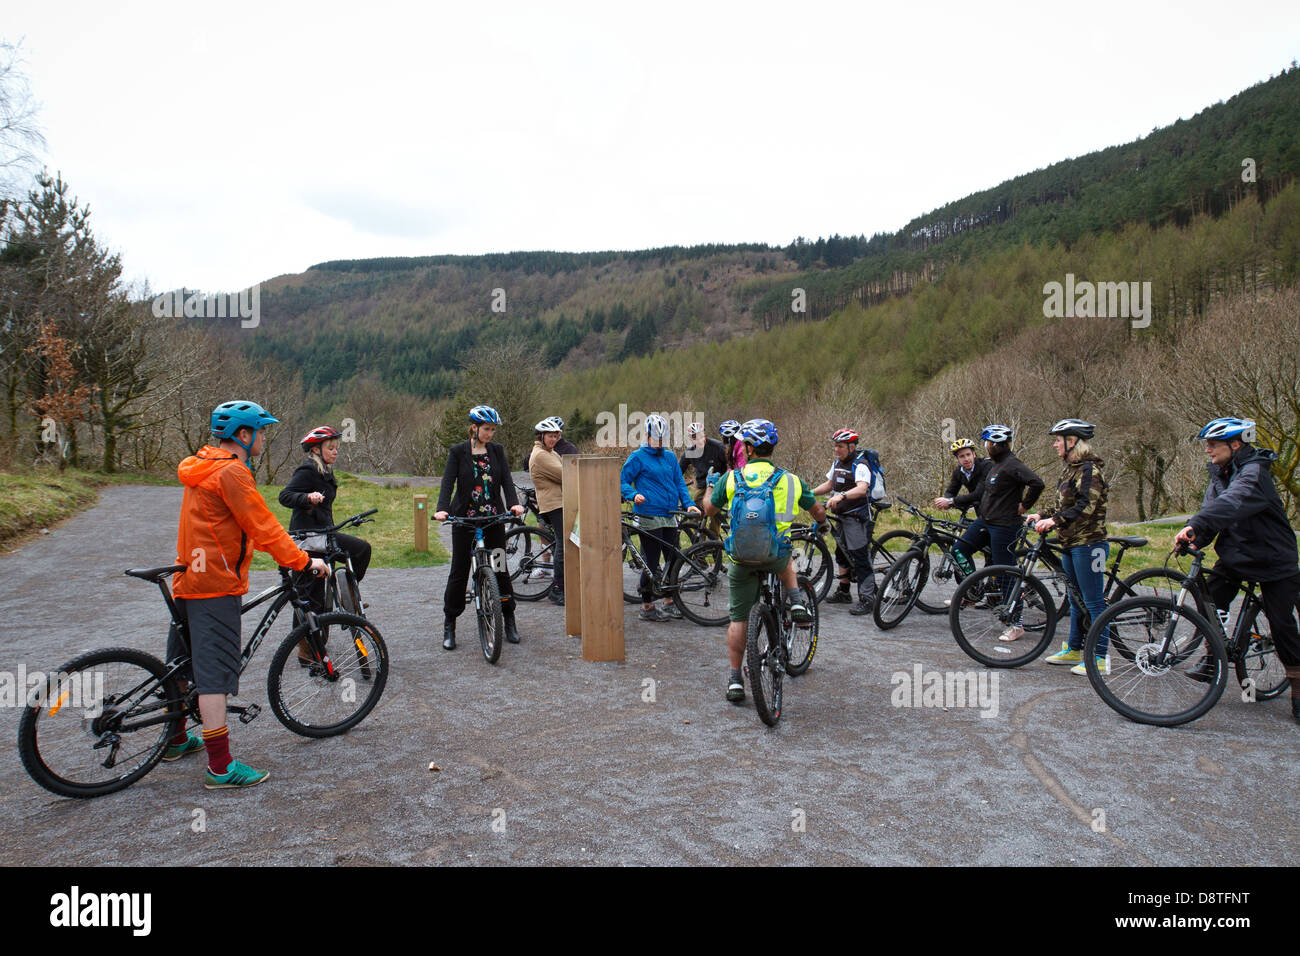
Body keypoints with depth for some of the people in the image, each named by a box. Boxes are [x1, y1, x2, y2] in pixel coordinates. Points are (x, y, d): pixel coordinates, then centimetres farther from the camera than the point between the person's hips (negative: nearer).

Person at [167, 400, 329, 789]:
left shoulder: (203, 467, 15)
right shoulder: (231, 472, -17)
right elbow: (262, 526, -19)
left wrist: (288, 549, 20)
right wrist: (303, 561, -12)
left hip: (188, 580, 11)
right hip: (216, 584, -10)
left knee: (184, 665, 20)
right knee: (215, 672, -9)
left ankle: (176, 740, 36)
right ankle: (220, 767, -6)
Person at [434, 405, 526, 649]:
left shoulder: (497, 450, 7)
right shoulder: (458, 451, -1)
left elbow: (506, 479, -2)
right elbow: (448, 482, -10)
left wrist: (514, 503, -21)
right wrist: (442, 509, -27)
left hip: (493, 518, 2)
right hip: (464, 519, -2)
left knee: (500, 568, 4)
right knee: (459, 572, 3)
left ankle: (509, 621, 16)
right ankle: (449, 626, 14)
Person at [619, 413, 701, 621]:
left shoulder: (670, 458, 15)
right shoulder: (638, 457, -3)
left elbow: (679, 482, 17)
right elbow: (623, 481, -3)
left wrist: (688, 503, 3)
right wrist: (634, 495, -22)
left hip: (669, 517, 6)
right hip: (649, 518, -6)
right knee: (651, 563, -3)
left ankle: (669, 602, 25)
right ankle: (647, 607, 10)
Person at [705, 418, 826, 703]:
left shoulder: (732, 478, -3)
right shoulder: (790, 480, 0)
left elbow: (709, 510, 11)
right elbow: (818, 512, 12)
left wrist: (711, 491, 33)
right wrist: (819, 523, 37)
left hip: (741, 557, -1)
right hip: (776, 556, 1)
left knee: (738, 618, 13)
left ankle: (735, 680, 13)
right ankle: (797, 605, 21)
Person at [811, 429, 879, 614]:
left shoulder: (860, 465, -16)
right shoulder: (837, 463, 12)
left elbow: (862, 488, -33)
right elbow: (828, 484, 21)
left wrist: (841, 496, -48)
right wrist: (810, 492, 5)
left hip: (857, 517, -10)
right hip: (842, 516, 10)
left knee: (861, 557, -10)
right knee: (842, 553, 18)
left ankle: (867, 599, -8)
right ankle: (843, 592, 31)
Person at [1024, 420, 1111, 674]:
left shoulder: (1089, 470, -14)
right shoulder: (1070, 469, 16)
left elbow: (1086, 508, -24)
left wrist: (1055, 521, -28)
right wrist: (1041, 515, 9)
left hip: (1088, 544, -10)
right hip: (1070, 543, 10)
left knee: (1093, 601, -4)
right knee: (1076, 599, 17)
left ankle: (1100, 658, 2)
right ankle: (1073, 650, 26)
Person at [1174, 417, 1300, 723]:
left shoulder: (1253, 473, -22)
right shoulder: (1220, 474, 4)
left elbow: (1232, 503, -42)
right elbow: (1211, 509, -5)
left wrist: (1195, 525, -55)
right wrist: (1194, 539, -25)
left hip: (1272, 559, -7)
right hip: (1234, 553, 7)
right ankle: (1213, 660, 15)